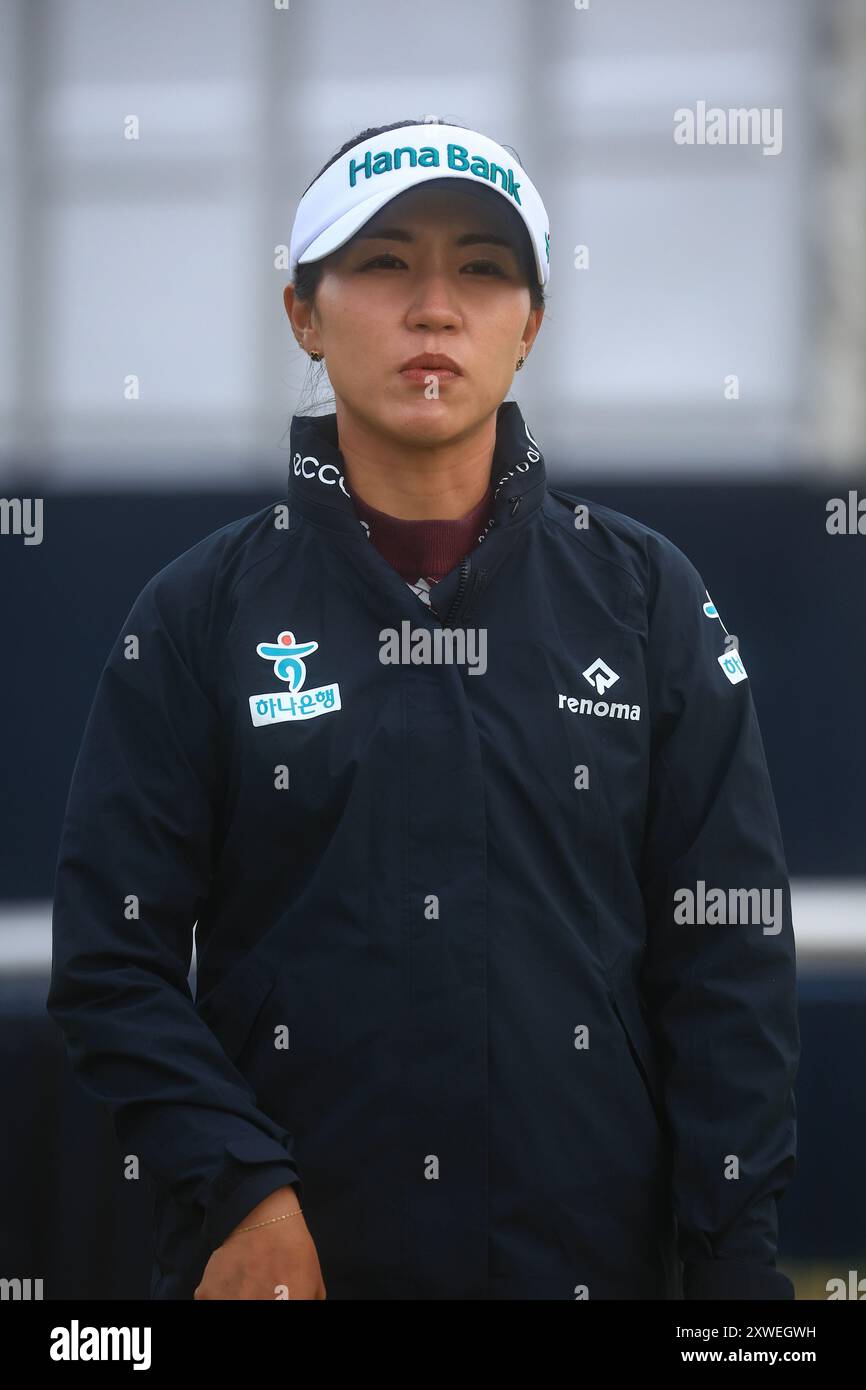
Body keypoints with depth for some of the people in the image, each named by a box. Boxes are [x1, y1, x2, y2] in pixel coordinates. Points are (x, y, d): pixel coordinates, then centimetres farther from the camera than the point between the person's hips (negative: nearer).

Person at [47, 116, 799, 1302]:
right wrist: (241, 1197, -14)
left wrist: (735, 1265, -5)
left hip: (594, 1257, 1)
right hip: (280, 1263, -1)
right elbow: (114, 959, -1)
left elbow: (729, 955, 2)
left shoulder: (647, 598, 5)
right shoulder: (202, 614, 3)